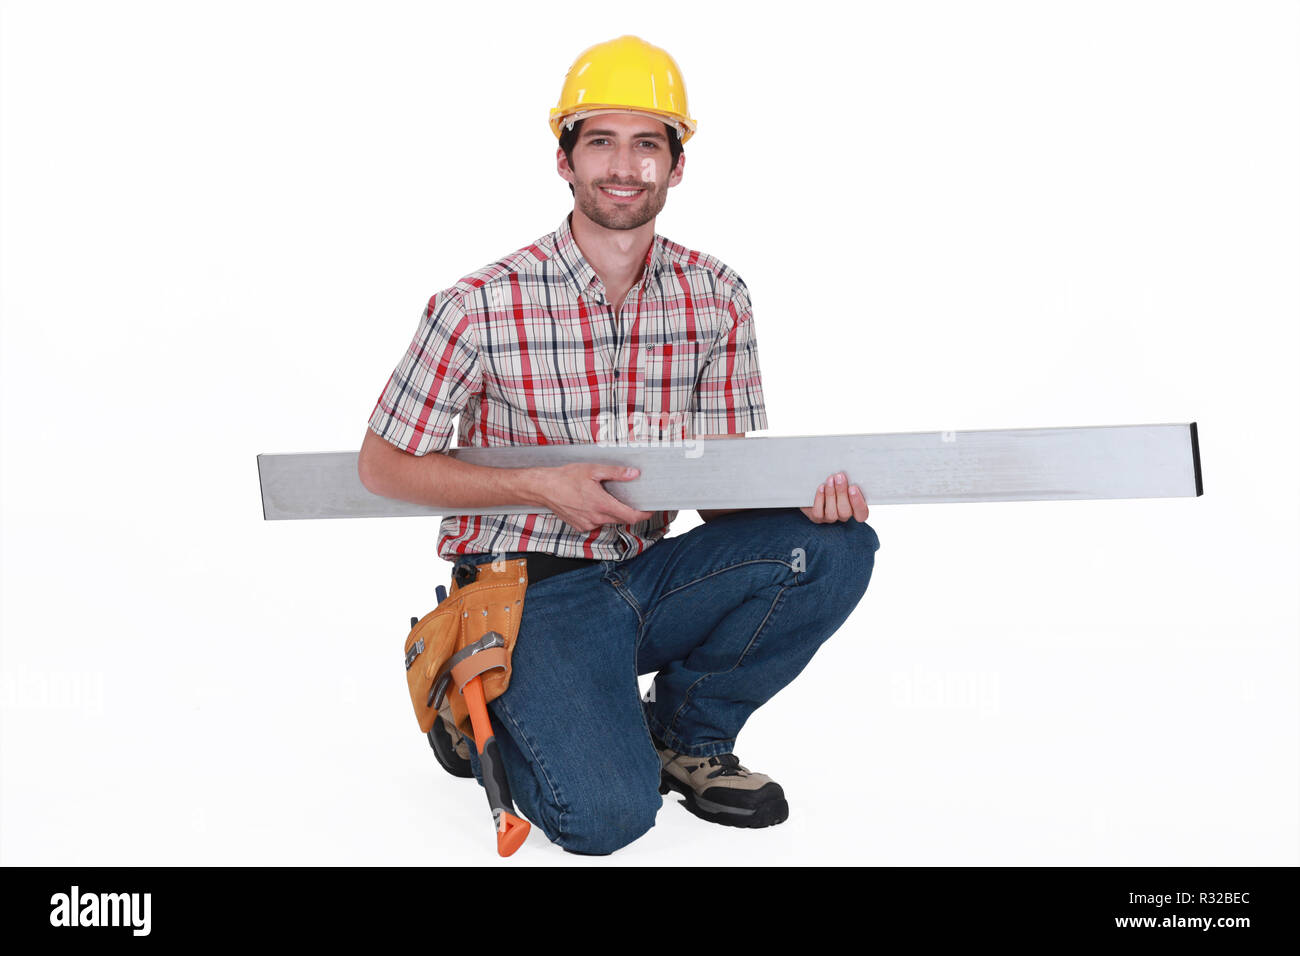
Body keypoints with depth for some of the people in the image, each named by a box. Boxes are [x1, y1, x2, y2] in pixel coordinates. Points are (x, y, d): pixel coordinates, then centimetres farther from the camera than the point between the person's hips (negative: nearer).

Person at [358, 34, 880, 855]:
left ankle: (684, 732, 3)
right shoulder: (483, 307, -13)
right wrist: (544, 487, -16)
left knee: (836, 547, -18)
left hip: (650, 579, 5)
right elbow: (382, 465, -5)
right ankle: (486, 714, 10)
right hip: (529, 593, -4)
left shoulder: (717, 298, -1)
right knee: (607, 814, -25)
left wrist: (804, 491, -20)